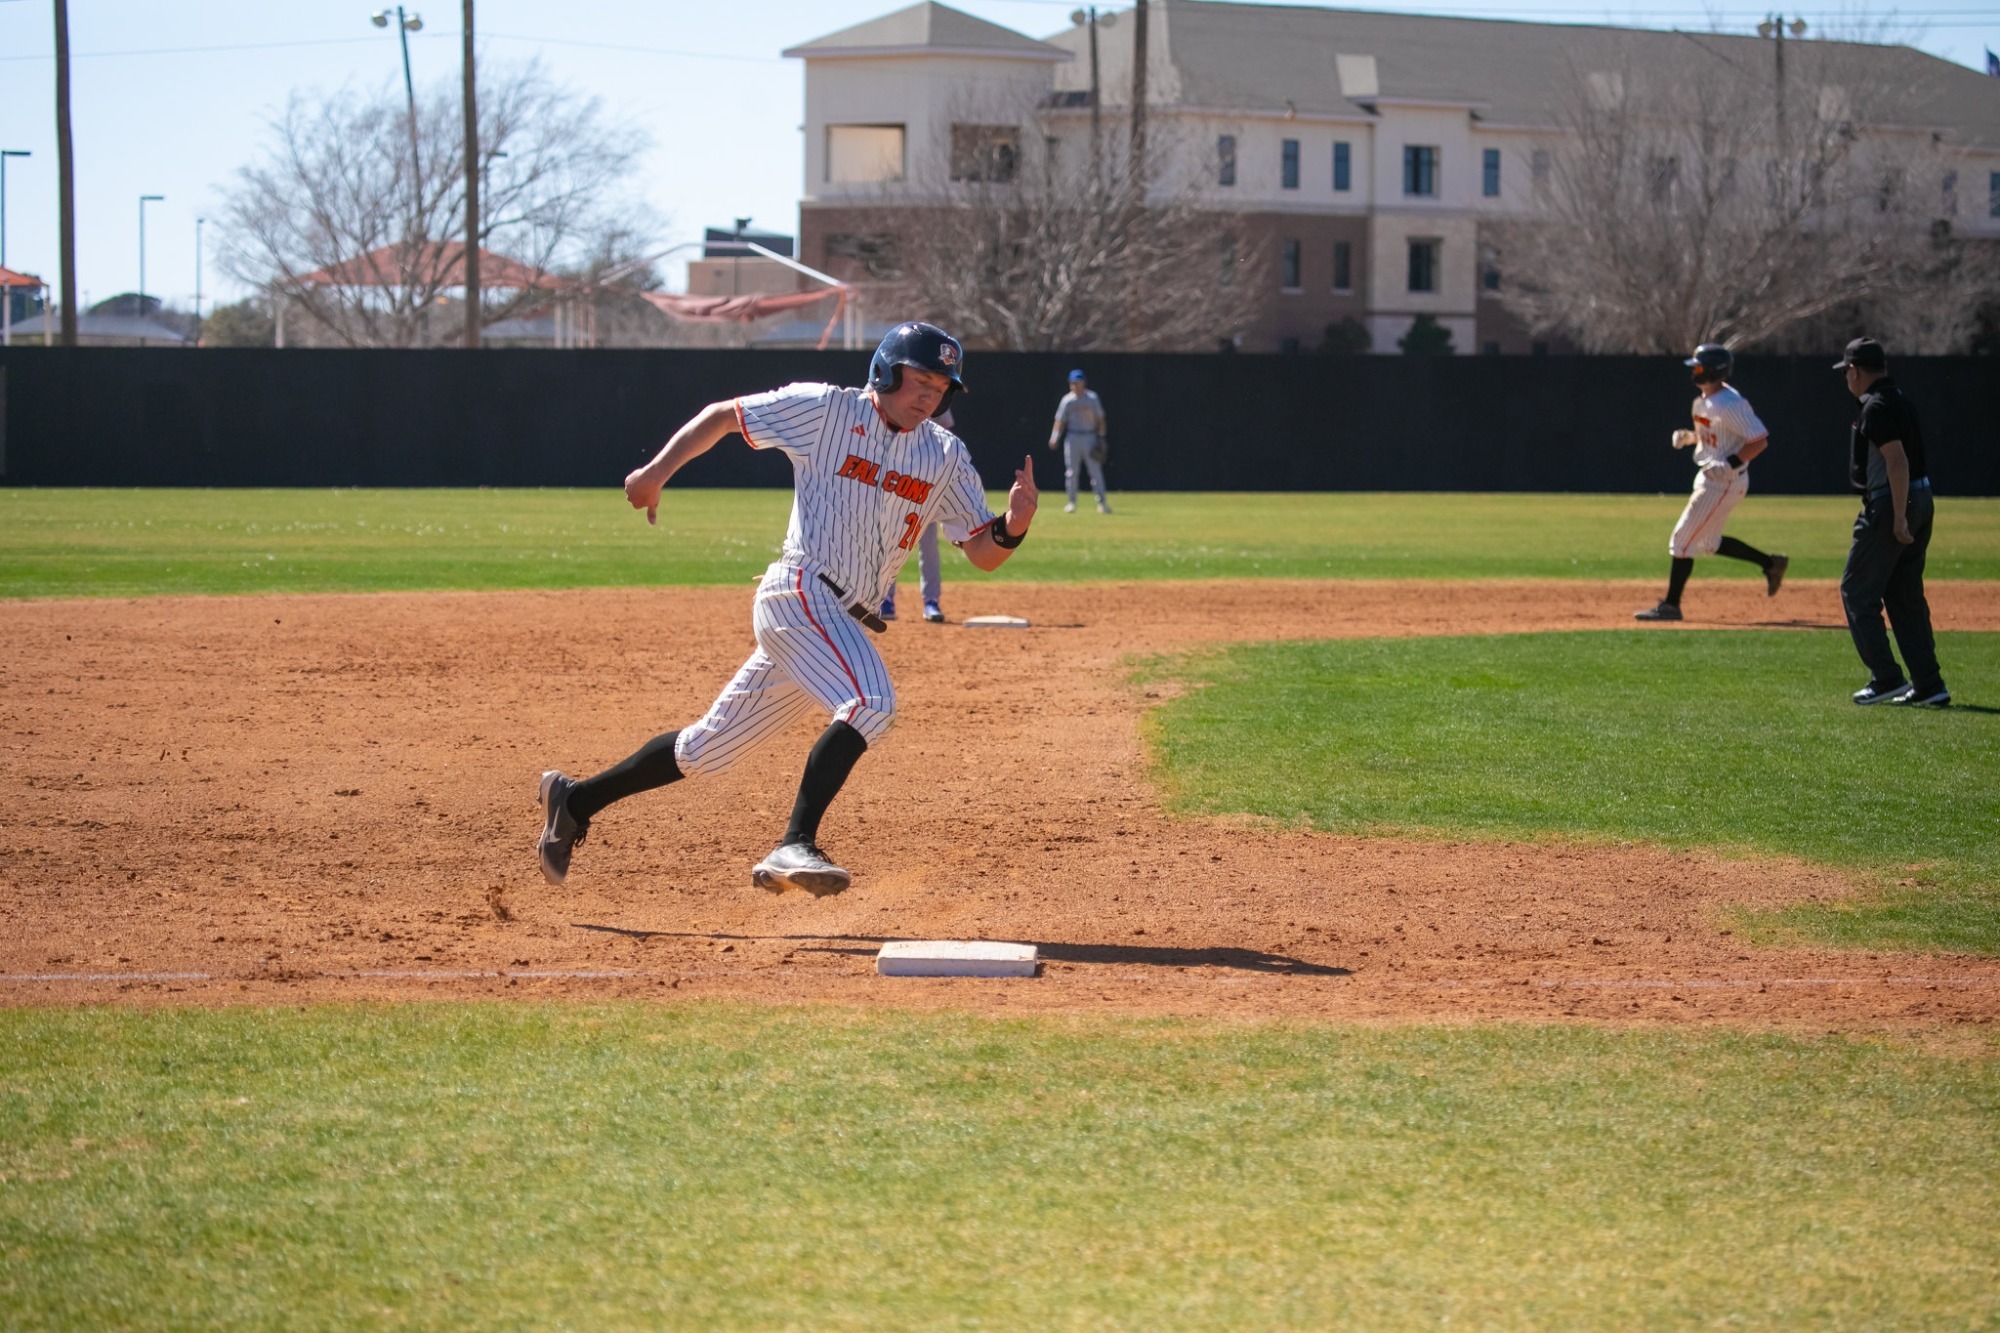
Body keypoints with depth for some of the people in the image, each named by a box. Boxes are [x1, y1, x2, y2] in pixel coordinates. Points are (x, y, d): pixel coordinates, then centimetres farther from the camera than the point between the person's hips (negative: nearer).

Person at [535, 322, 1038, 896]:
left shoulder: (945, 455, 10)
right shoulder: (827, 409, -2)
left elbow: (983, 553, 7)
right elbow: (722, 415, 7)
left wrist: (1014, 525, -16)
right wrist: (657, 471, -3)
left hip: (845, 621, 6)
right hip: (800, 591, -6)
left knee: (706, 750, 11)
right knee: (870, 702, -30)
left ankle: (575, 800, 24)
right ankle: (795, 847, -34)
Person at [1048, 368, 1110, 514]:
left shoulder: (1092, 398, 3)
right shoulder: (1067, 400, 3)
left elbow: (1099, 418, 6)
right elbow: (1060, 420, 2)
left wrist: (1101, 437, -1)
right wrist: (1055, 437, -10)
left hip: (1090, 437, -1)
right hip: (1073, 438, 1)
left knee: (1096, 471, -4)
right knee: (1071, 472, 1)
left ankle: (1102, 502, -2)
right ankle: (1072, 502, 8)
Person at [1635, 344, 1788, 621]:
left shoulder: (1730, 404, -22)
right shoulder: (1703, 400, 7)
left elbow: (1760, 441, -21)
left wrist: (1730, 463, -29)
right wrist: (1688, 437, 4)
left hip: (1726, 482, -10)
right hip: (1708, 478, 10)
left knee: (1682, 539, -7)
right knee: (1709, 543, 20)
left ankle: (1670, 605, 1)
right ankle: (1771, 564, 30)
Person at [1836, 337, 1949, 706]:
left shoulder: (1876, 407, -14)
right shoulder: (1901, 399, 15)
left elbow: (1897, 461, -23)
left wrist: (1898, 519, -24)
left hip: (1889, 504, -9)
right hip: (1921, 501, 9)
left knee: (1857, 592, -1)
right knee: (1906, 596, 12)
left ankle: (1887, 678, -6)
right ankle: (1929, 686, 9)